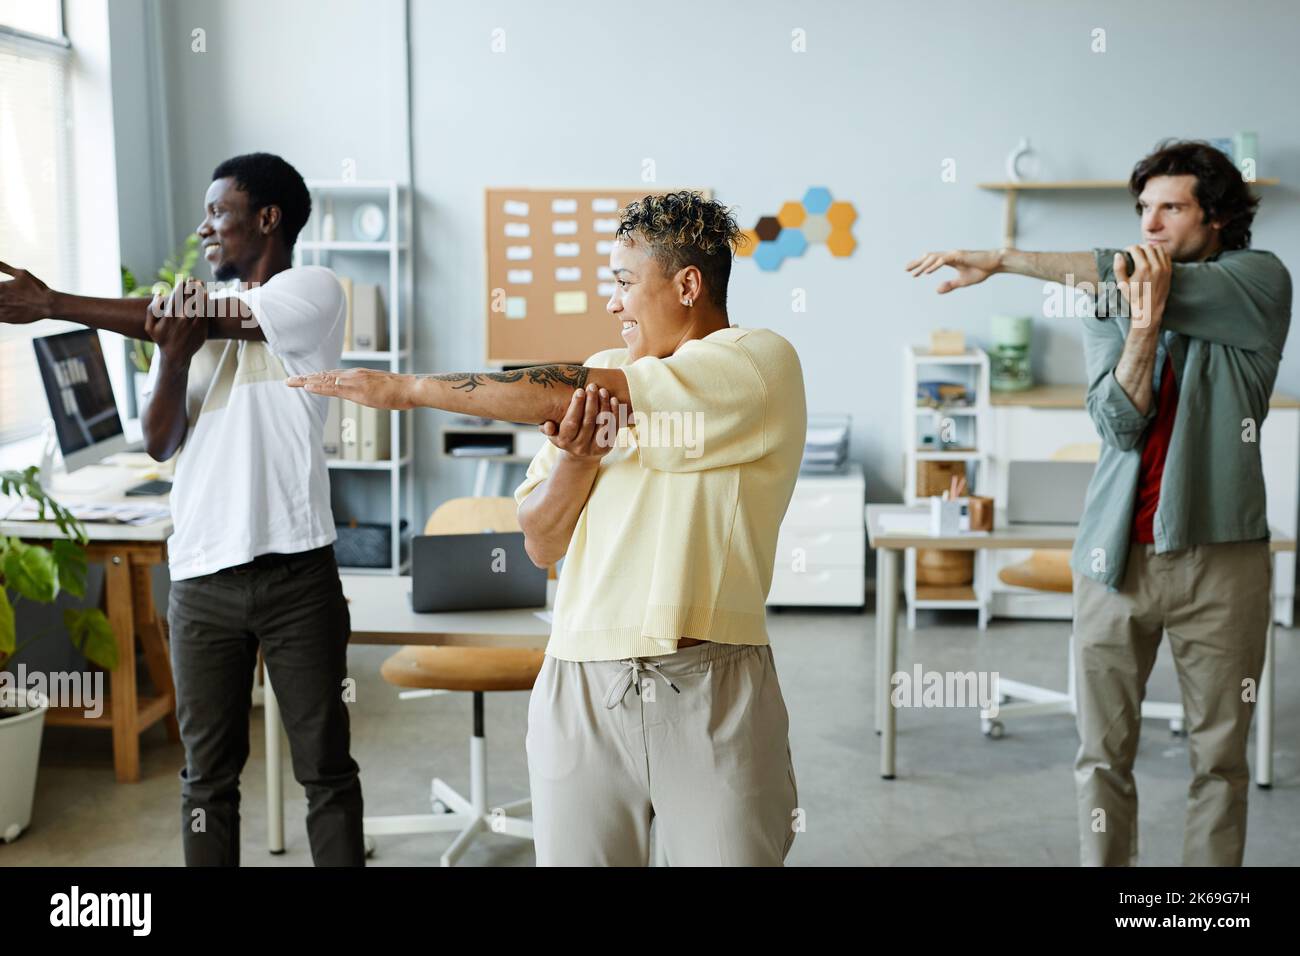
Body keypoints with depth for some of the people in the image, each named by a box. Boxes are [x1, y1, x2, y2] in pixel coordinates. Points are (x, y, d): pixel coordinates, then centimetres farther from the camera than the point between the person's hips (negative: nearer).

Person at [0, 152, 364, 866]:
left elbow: (206, 322, -14)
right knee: (207, 771, 9)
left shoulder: (313, 291, -3)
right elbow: (159, 444, 6)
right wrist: (173, 357, -14)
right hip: (201, 577, 5)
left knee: (325, 765, 5)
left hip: (295, 572, -4)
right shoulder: (188, 309, 13)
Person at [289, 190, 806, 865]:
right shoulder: (598, 377, 14)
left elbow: (564, 393, -12)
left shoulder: (763, 362, -5)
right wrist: (574, 457, -9)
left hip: (711, 689, -4)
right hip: (581, 687, 4)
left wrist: (408, 389, -6)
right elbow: (540, 544, 11)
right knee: (575, 856, 5)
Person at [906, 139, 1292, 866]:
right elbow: (1118, 422, -6)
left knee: (1220, 753, 7)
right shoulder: (1112, 304, 10)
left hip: (1220, 555, -2)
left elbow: (1146, 279, -17)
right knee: (1104, 752, 5)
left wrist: (1004, 260, -17)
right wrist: (1143, 325, -23)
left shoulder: (1259, 282, 0)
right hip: (1119, 554, 3)